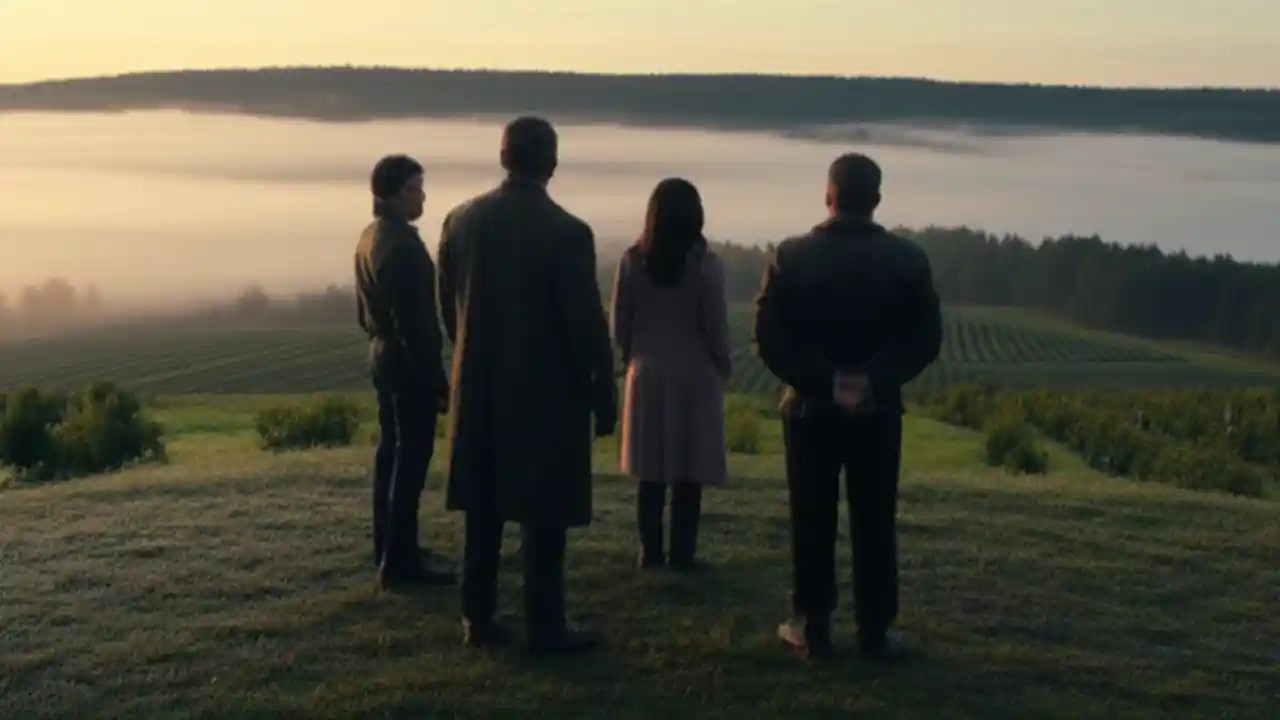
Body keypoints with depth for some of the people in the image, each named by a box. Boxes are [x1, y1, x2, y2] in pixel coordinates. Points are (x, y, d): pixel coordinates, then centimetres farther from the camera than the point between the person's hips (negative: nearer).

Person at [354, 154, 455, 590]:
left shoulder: (369, 237, 11)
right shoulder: (402, 245, -20)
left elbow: (363, 308, 18)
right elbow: (415, 321, -23)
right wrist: (438, 378, -20)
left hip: (382, 355, 10)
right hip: (409, 362, -10)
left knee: (391, 452, 17)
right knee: (410, 460, -7)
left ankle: (387, 546, 27)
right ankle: (400, 561, -4)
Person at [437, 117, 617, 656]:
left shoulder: (461, 220, 0)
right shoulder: (566, 232, -15)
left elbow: (448, 308, 8)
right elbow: (587, 323, -13)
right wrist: (604, 396, -3)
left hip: (478, 389, 5)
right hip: (546, 393, -5)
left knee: (482, 511, 14)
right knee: (543, 515, 3)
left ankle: (478, 619, 22)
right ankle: (545, 628, 10)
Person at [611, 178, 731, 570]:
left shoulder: (632, 261, -3)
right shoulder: (706, 263, -11)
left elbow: (620, 322, 1)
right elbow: (715, 325, -8)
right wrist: (723, 367, 8)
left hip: (647, 376, 3)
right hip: (695, 376, -3)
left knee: (651, 472, 10)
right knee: (688, 473, 4)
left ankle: (651, 551, 12)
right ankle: (682, 553, 6)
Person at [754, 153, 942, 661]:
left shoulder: (790, 256, -5)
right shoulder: (908, 259, -3)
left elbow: (768, 337, -10)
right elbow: (926, 340, -7)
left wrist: (820, 382, -11)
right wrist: (874, 380, -11)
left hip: (810, 408, 0)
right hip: (878, 412, 0)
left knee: (812, 523, 8)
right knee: (874, 525, 7)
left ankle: (812, 627, 14)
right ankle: (874, 632, 11)